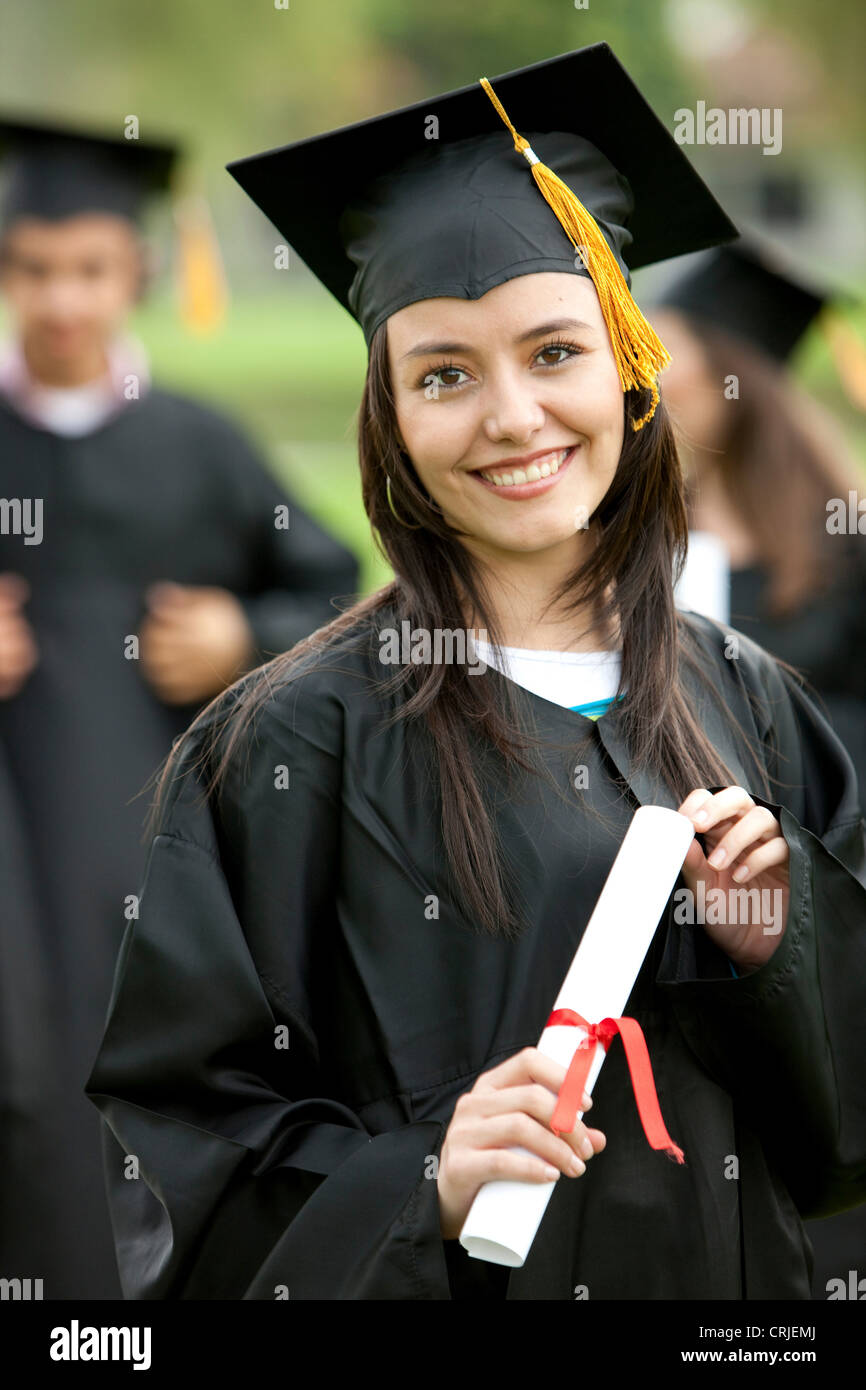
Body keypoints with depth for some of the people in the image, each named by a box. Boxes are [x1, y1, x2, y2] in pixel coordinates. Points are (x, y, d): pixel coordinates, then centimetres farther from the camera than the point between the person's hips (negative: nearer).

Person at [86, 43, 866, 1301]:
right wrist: (424, 1183, -25)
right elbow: (188, 1124, -11)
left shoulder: (746, 710, 0)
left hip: (733, 1281, 4)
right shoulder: (301, 743, -12)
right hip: (463, 1272, -4)